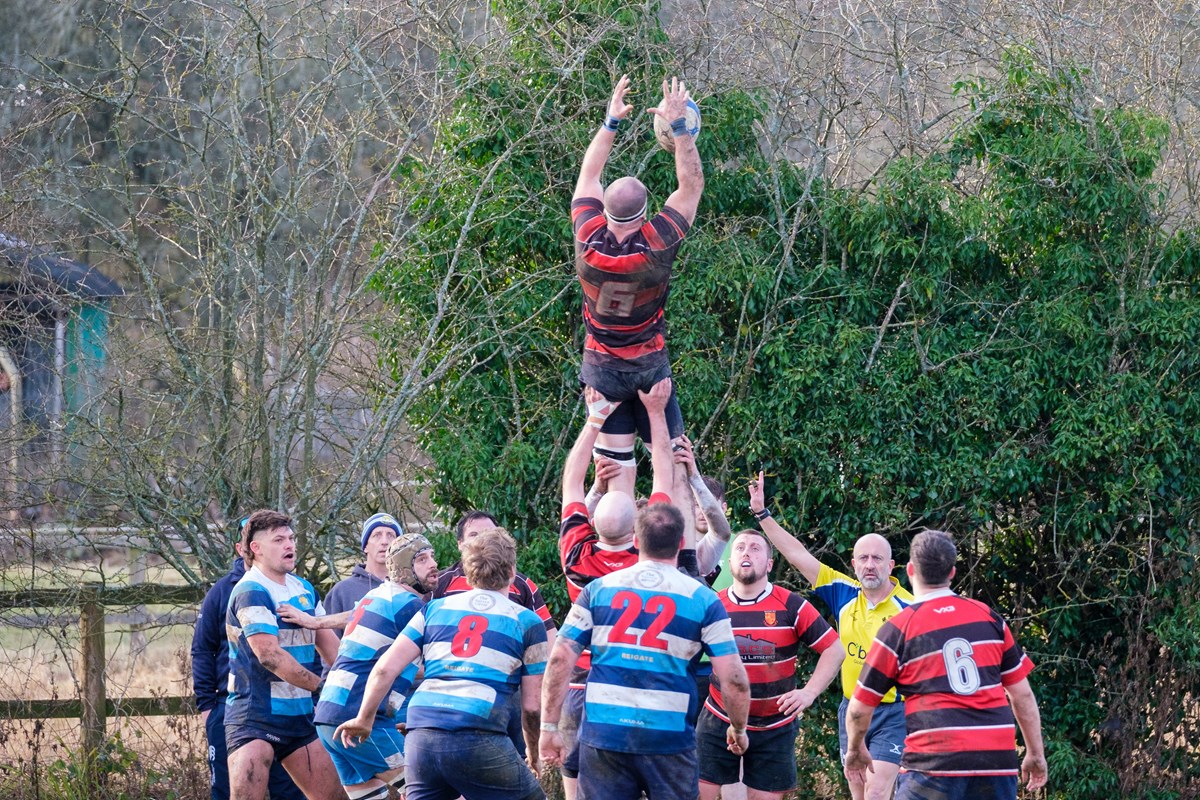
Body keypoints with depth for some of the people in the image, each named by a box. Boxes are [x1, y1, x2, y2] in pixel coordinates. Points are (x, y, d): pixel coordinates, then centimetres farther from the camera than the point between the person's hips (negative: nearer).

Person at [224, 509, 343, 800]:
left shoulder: (304, 589, 12)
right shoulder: (250, 592, -14)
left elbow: (330, 646, 14)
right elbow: (269, 655, -21)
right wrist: (322, 684, -16)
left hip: (300, 716, 8)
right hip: (254, 718, -8)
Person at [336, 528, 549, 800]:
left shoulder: (436, 608, 18)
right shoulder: (527, 622, 10)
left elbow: (385, 669, 11)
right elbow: (532, 705, 9)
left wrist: (363, 720, 24)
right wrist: (533, 755, 26)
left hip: (421, 737, 4)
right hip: (478, 741, -4)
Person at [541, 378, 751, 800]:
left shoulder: (598, 590, 4)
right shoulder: (703, 599, -1)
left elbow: (560, 659, 0)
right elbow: (734, 678, -4)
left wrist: (549, 726, 7)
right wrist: (739, 728, 14)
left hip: (602, 735, 2)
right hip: (669, 736, -2)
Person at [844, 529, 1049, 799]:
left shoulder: (897, 629, 2)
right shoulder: (989, 617, 11)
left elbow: (859, 708, 8)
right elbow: (1022, 695, 14)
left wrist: (856, 750, 27)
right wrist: (1036, 755, 24)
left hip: (935, 762, -3)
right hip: (998, 758, 3)